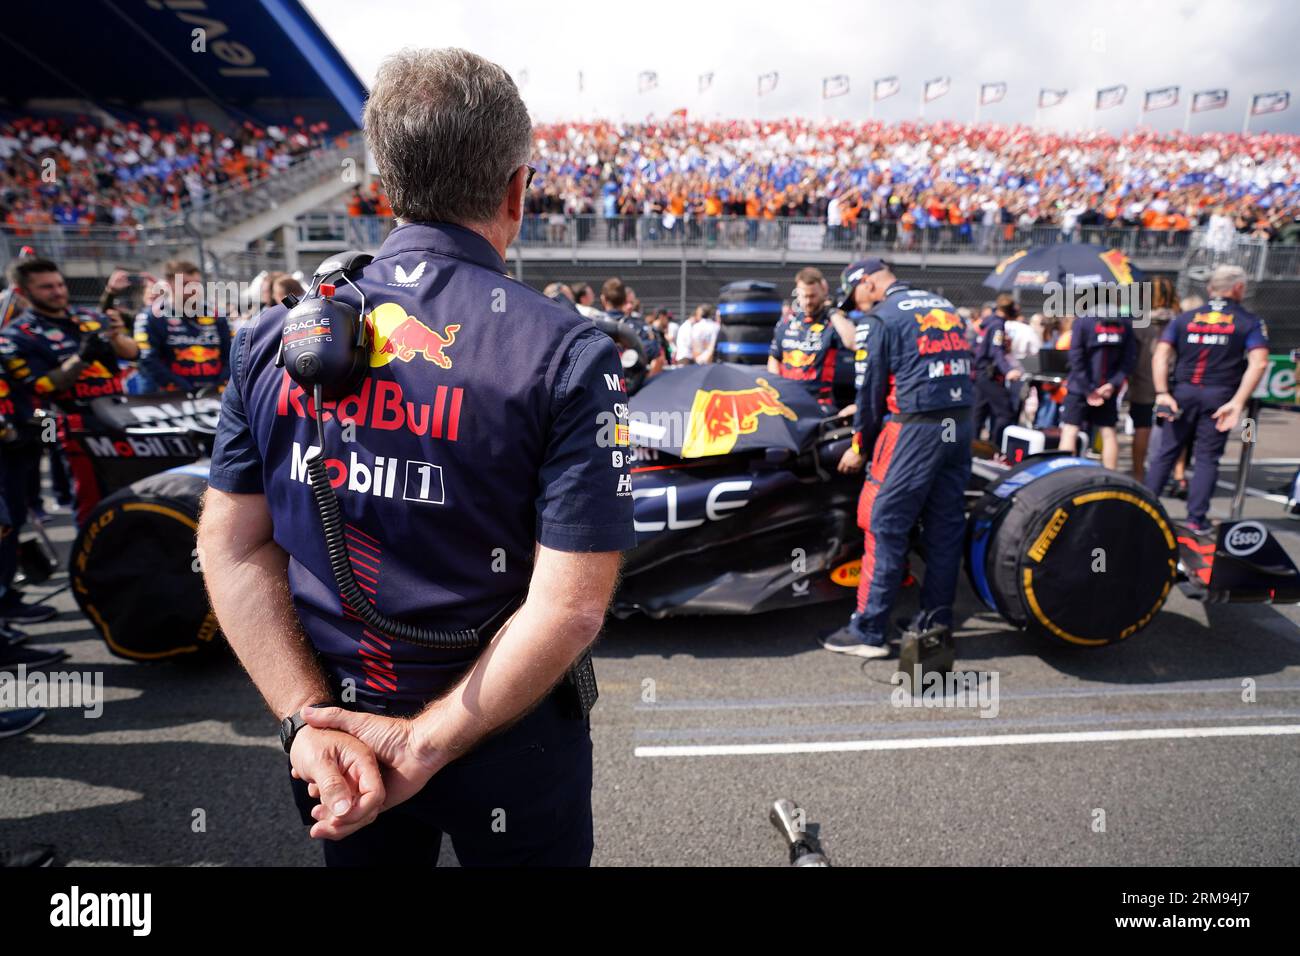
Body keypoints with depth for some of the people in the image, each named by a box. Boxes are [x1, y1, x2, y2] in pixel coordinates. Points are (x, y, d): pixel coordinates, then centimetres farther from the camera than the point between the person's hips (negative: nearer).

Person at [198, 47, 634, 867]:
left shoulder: (273, 338, -6)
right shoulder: (569, 354, -19)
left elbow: (234, 547, -5)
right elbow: (573, 604, -22)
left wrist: (311, 714, -7)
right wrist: (427, 743, -15)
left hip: (334, 729, 4)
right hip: (508, 747, -3)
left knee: (370, 847, 29)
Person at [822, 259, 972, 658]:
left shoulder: (879, 319, -3)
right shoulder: (945, 306, 18)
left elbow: (870, 388, -4)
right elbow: (962, 369, 18)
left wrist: (860, 446, 8)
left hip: (913, 430, -7)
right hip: (960, 426, 8)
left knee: (885, 526, -3)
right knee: (946, 525, 11)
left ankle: (869, 631, 1)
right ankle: (937, 621, 21)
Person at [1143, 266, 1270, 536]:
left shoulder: (1184, 318, 8)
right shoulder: (1250, 322, 2)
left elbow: (1160, 356, -1)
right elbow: (1258, 363, -10)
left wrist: (1162, 393, -4)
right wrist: (1238, 403, -14)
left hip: (1183, 393, 2)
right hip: (1219, 397, -2)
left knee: (1166, 452, 10)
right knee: (1207, 458, 5)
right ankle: (1196, 519, 7)